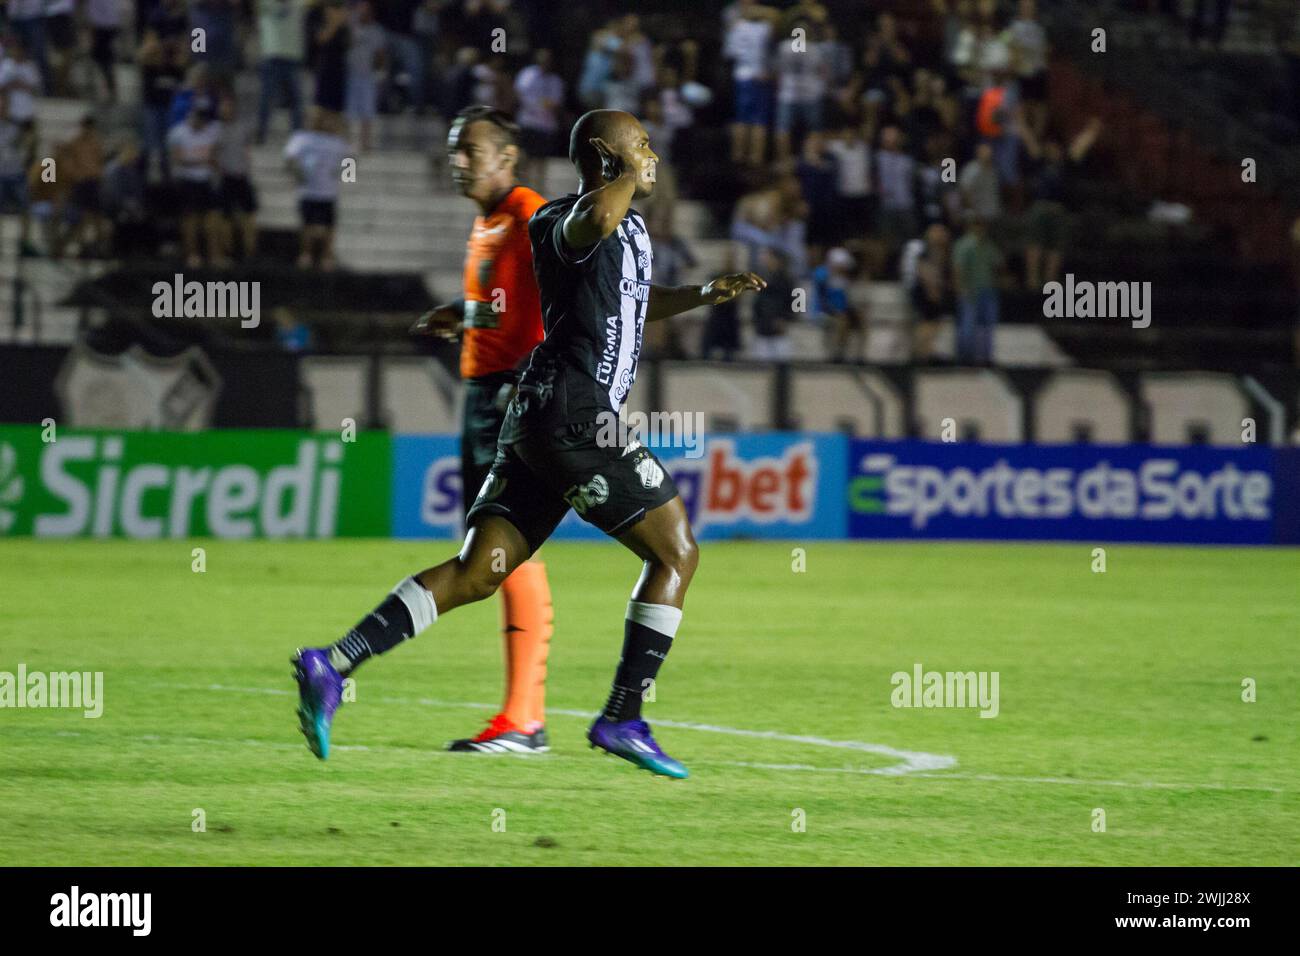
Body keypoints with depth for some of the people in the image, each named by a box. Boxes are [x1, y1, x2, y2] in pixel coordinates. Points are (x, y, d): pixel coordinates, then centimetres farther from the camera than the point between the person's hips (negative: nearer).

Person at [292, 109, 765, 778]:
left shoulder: (632, 227, 21)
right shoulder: (559, 221, -10)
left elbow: (636, 300, 41)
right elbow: (596, 217, -37)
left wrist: (703, 295, 26)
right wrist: (628, 177, -18)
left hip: (539, 422, 9)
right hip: (570, 415, -9)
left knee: (477, 573, 2)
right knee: (677, 552, 0)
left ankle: (331, 666, -7)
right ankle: (622, 718, 1)